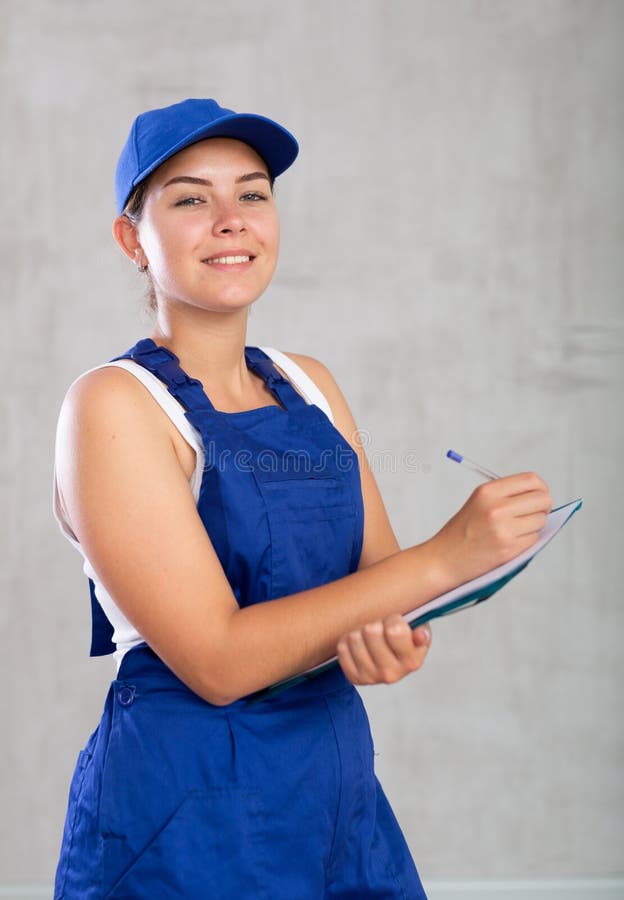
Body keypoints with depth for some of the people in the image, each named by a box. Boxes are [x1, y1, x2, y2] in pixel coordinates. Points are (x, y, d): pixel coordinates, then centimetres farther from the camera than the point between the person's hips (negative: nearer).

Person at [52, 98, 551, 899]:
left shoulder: (310, 387, 6)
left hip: (342, 792, 6)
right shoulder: (114, 405, -14)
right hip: (185, 815, -6)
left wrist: (395, 638, -17)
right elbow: (216, 659, -20)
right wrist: (445, 556, -22)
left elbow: (380, 572, 7)